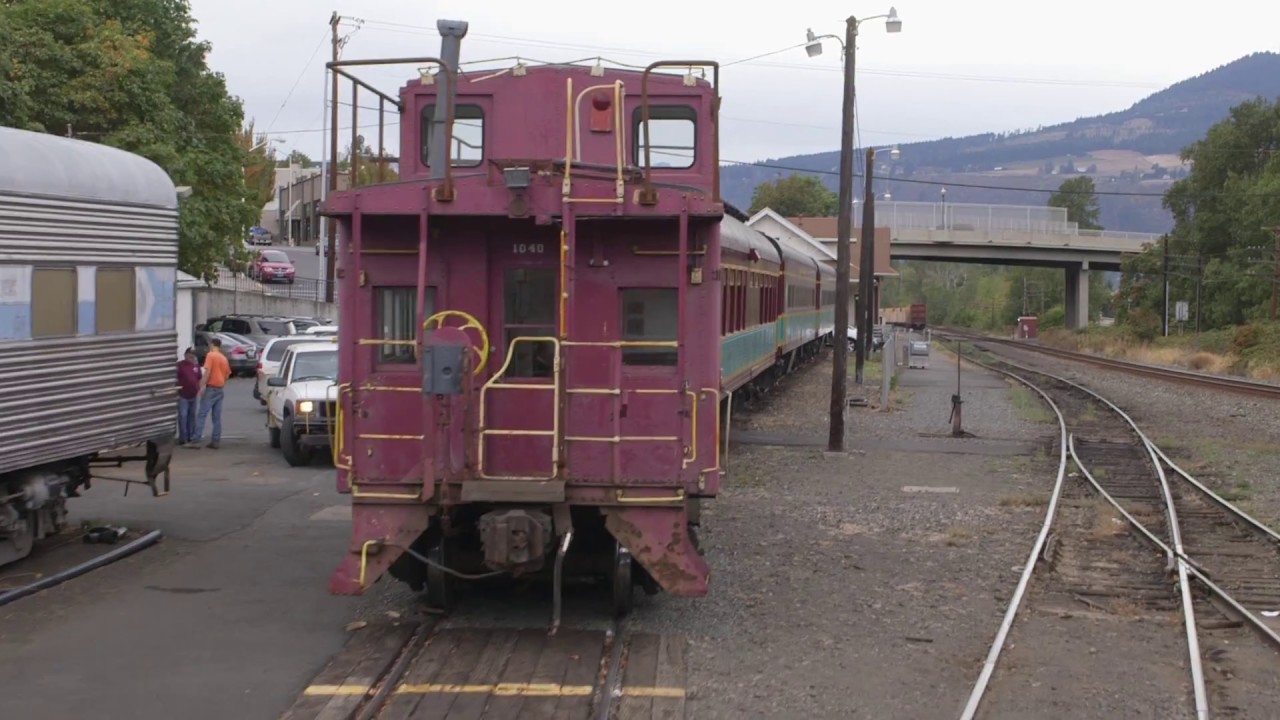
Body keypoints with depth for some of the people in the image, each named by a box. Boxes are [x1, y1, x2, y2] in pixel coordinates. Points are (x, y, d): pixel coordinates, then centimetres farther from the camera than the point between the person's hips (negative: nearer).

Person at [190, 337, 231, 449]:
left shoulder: (210, 355, -7)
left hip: (211, 388, -7)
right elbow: (227, 374, 18)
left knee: (202, 415, -9)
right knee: (217, 417, 6)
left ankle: (196, 441, -14)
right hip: (220, 389, 7)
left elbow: (208, 371, -17)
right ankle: (215, 441, 4)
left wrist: (203, 385, -19)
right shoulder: (224, 358, 15)